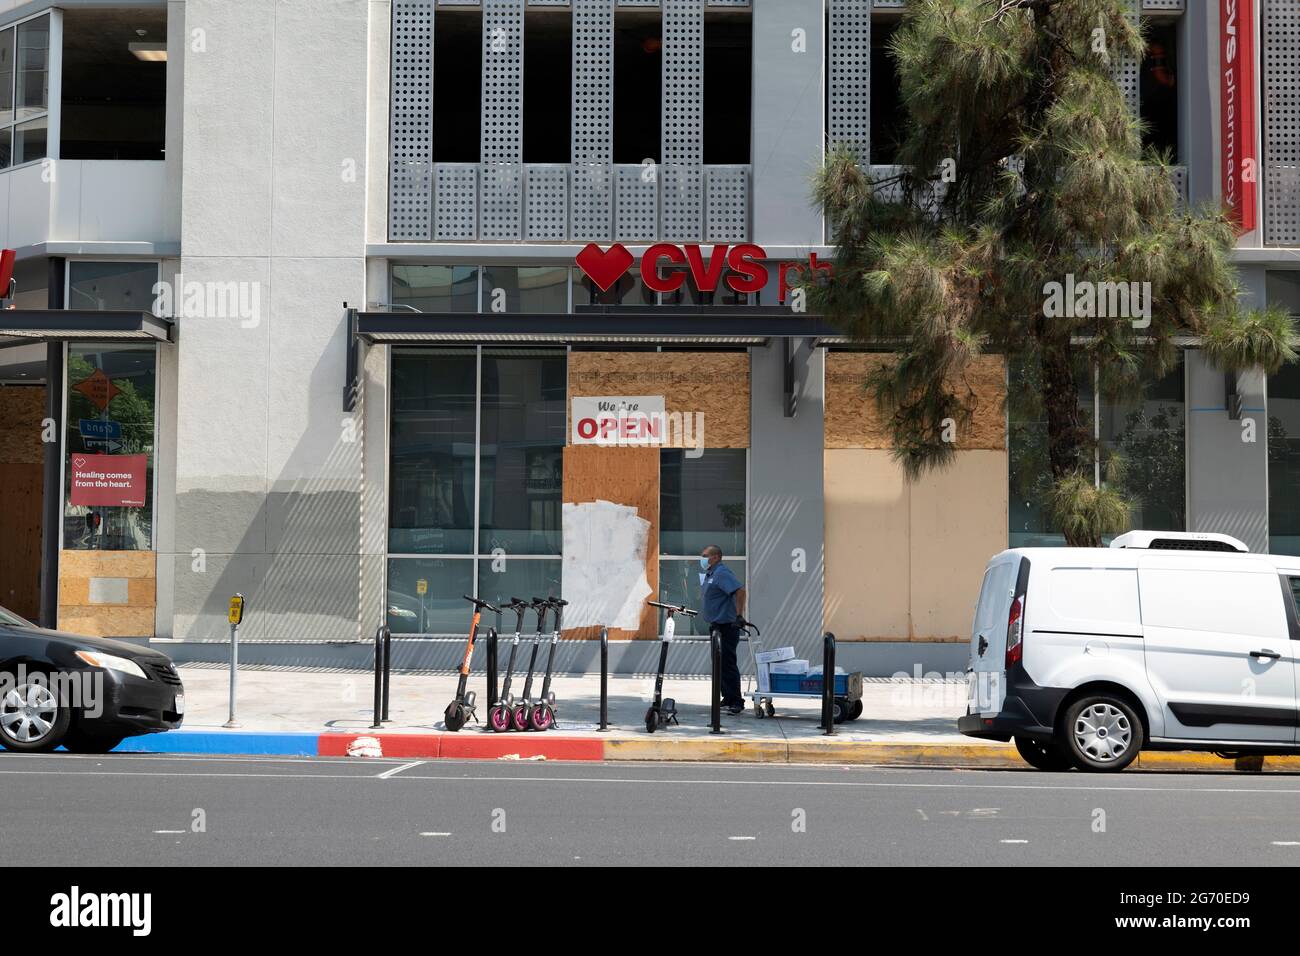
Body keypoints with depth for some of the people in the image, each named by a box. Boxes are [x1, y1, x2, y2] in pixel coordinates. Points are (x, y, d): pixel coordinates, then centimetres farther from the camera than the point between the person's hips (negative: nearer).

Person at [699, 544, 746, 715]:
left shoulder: (722, 573, -17)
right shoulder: (709, 574, 15)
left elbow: (740, 590, -29)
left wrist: (739, 616, -32)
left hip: (727, 626, -11)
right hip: (716, 626, 11)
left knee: (727, 664, -12)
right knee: (719, 664, 14)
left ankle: (737, 703, -11)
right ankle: (728, 699, 21)